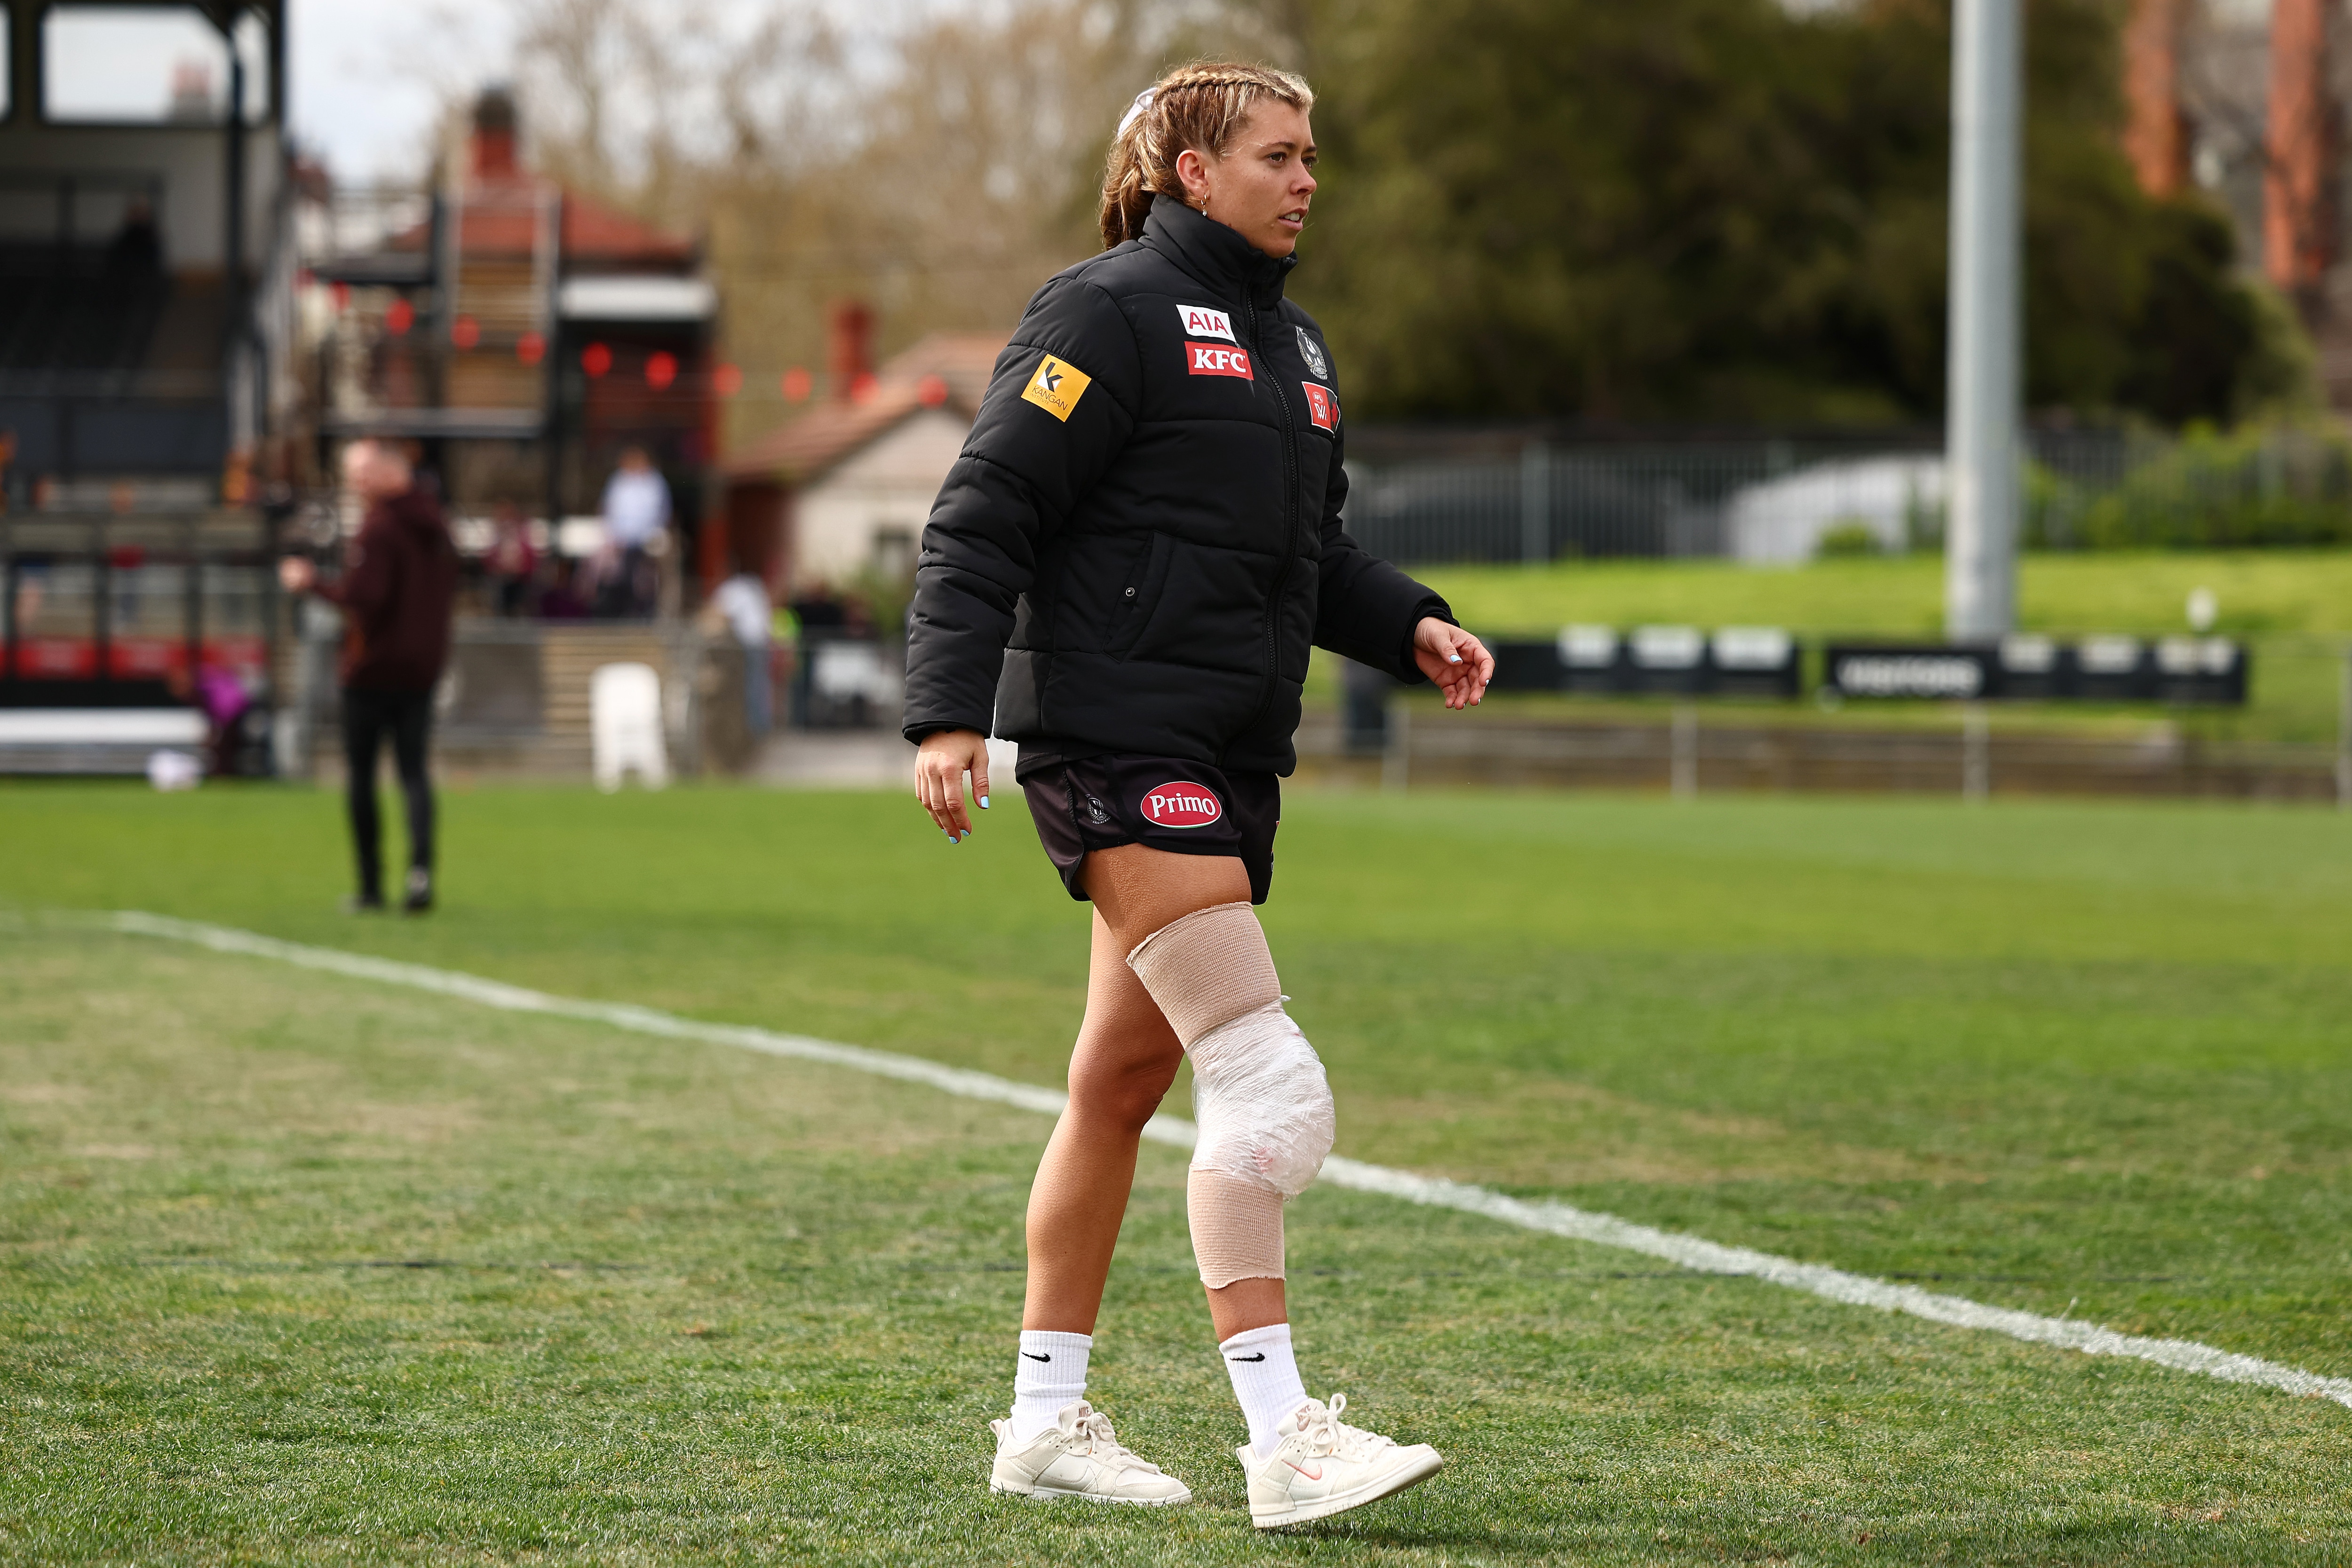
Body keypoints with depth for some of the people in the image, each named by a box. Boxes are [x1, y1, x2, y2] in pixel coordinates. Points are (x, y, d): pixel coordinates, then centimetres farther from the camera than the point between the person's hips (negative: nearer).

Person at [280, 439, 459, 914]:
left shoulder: (378, 528, -18)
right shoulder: (435, 523, 7)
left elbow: (362, 595, -24)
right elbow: (449, 585, 17)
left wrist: (312, 584, -12)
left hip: (373, 668, -6)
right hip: (423, 665, 6)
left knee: (361, 774, 5)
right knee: (413, 770, 6)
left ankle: (371, 885, 6)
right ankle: (421, 864, -17)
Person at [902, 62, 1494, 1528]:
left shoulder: (1293, 340, 20)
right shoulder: (1111, 312, -7)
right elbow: (983, 516, -12)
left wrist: (1412, 626, 9)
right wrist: (950, 714, -20)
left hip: (1232, 757, 9)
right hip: (1120, 740, -9)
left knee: (1123, 1084, 13)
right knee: (1268, 1081, -16)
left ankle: (1046, 1420, 21)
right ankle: (1283, 1439, -18)